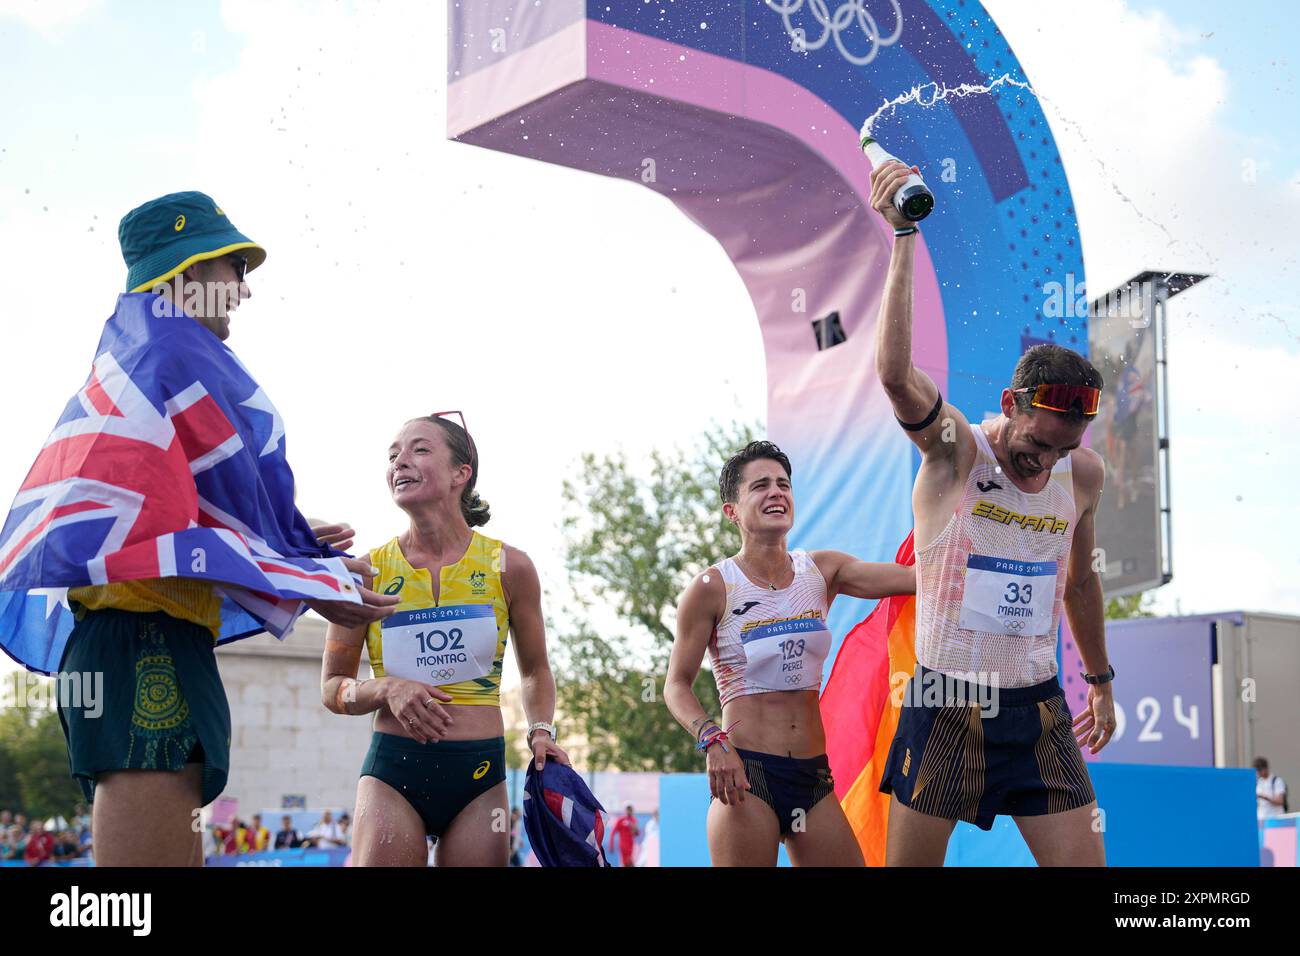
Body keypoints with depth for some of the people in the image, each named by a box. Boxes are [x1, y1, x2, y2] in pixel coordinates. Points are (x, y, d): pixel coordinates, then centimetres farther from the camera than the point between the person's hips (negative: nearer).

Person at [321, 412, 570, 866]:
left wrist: (541, 730, -1)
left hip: (479, 775, 1)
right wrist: (386, 689, -11)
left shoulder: (507, 566, 3)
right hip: (392, 768, -1)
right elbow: (332, 688, 8)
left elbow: (534, 671, 17)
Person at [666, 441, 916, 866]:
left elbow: (916, 577, -3)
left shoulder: (822, 571, 7)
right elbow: (677, 685, -2)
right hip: (745, 773, -4)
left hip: (813, 775, 5)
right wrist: (712, 740, -17)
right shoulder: (713, 587, -5)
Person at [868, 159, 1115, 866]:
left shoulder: (1083, 474, 3)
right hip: (944, 709, -4)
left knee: (1084, 863, -1)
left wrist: (1100, 679, 28)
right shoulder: (954, 450, -11)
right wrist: (904, 236, -36)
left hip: (1038, 711, 4)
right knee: (908, 864, 3)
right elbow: (894, 372, -32)